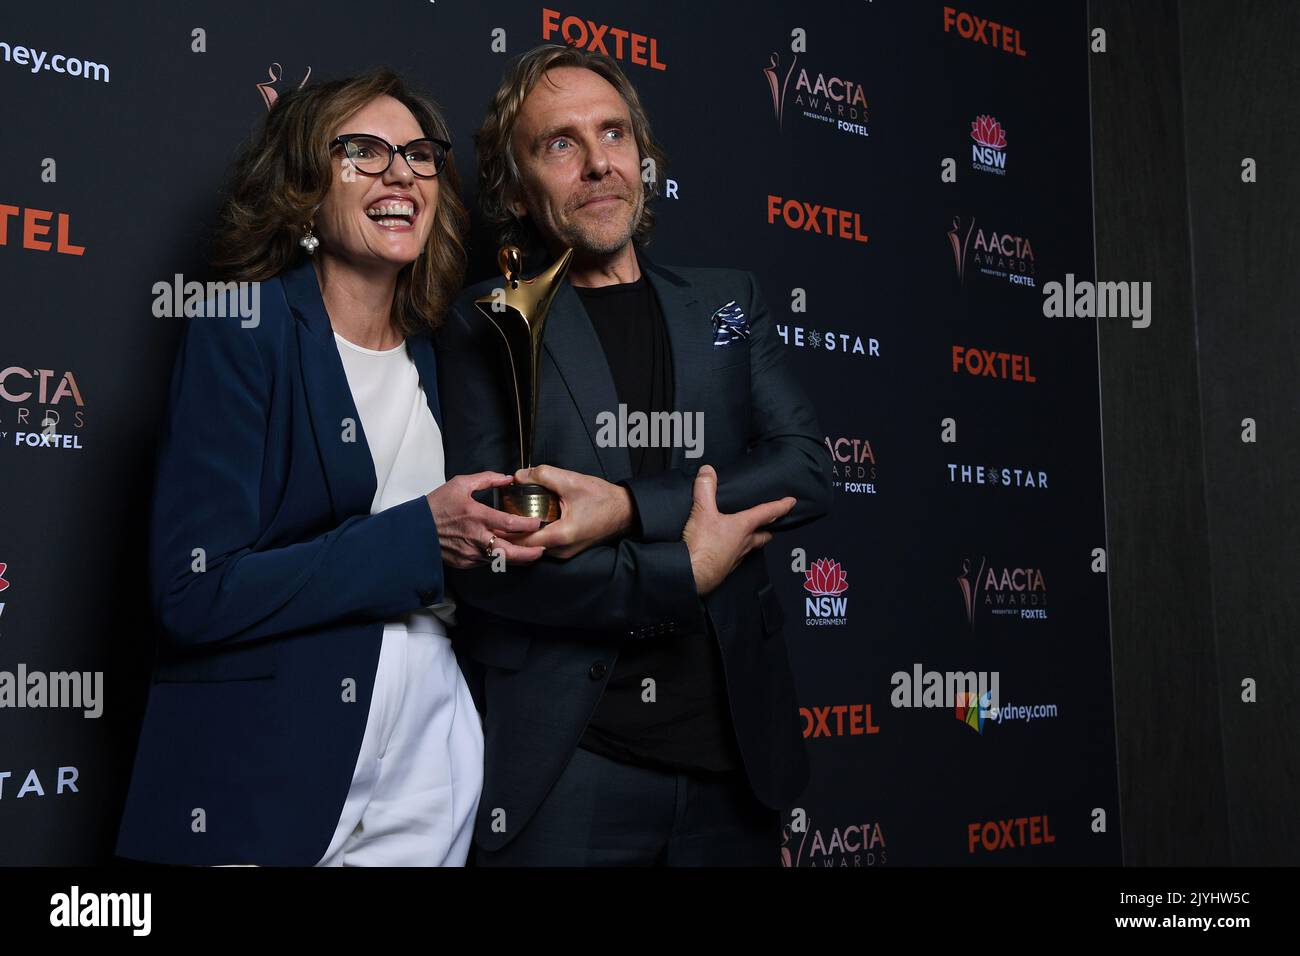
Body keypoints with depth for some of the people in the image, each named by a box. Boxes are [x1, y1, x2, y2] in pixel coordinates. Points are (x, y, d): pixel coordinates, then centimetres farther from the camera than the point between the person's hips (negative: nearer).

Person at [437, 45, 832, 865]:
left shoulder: (729, 302, 10)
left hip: (731, 743, 4)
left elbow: (806, 468, -3)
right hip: (564, 758, -3)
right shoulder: (486, 327, -1)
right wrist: (686, 573, -11)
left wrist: (625, 507, -15)